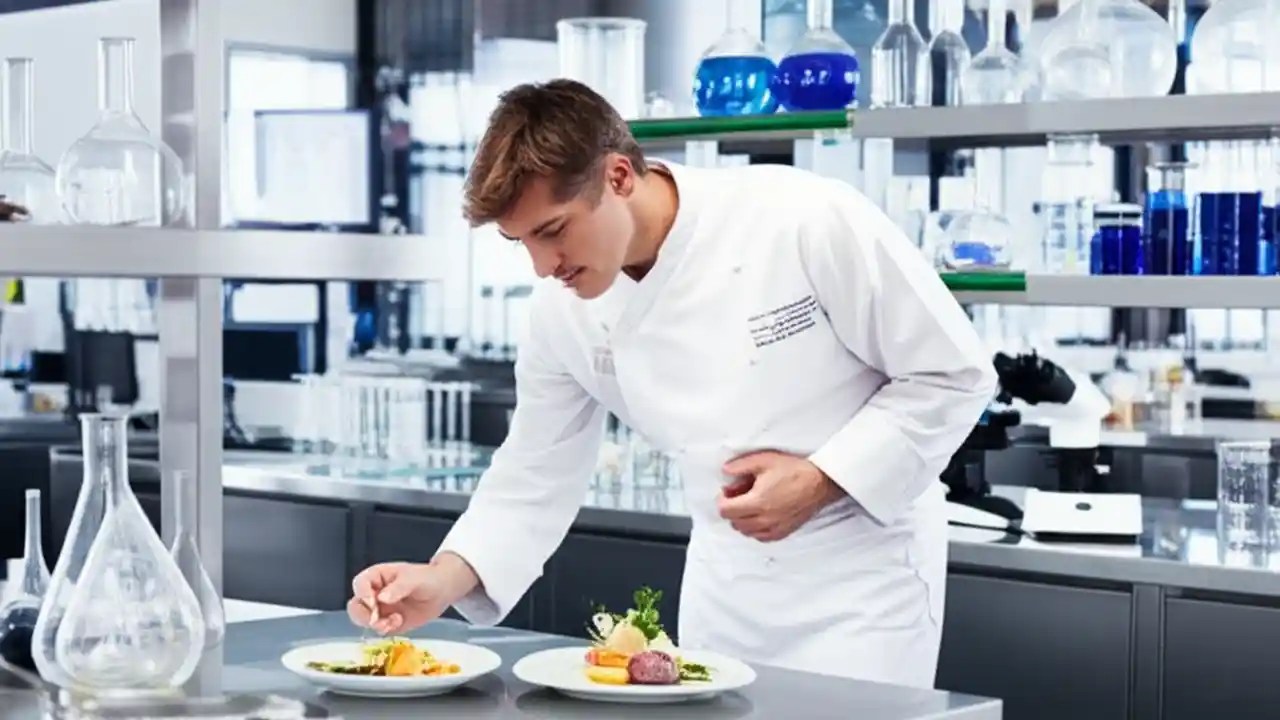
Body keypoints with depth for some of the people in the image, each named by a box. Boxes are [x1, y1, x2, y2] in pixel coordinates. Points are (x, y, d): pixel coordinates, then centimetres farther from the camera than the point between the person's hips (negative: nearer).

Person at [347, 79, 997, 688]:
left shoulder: (805, 220, -23)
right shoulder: (563, 312, -8)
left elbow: (953, 373, -15)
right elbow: (536, 479, 2)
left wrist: (822, 481, -21)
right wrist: (444, 579, -13)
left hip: (863, 563, -4)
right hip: (725, 578, 5)